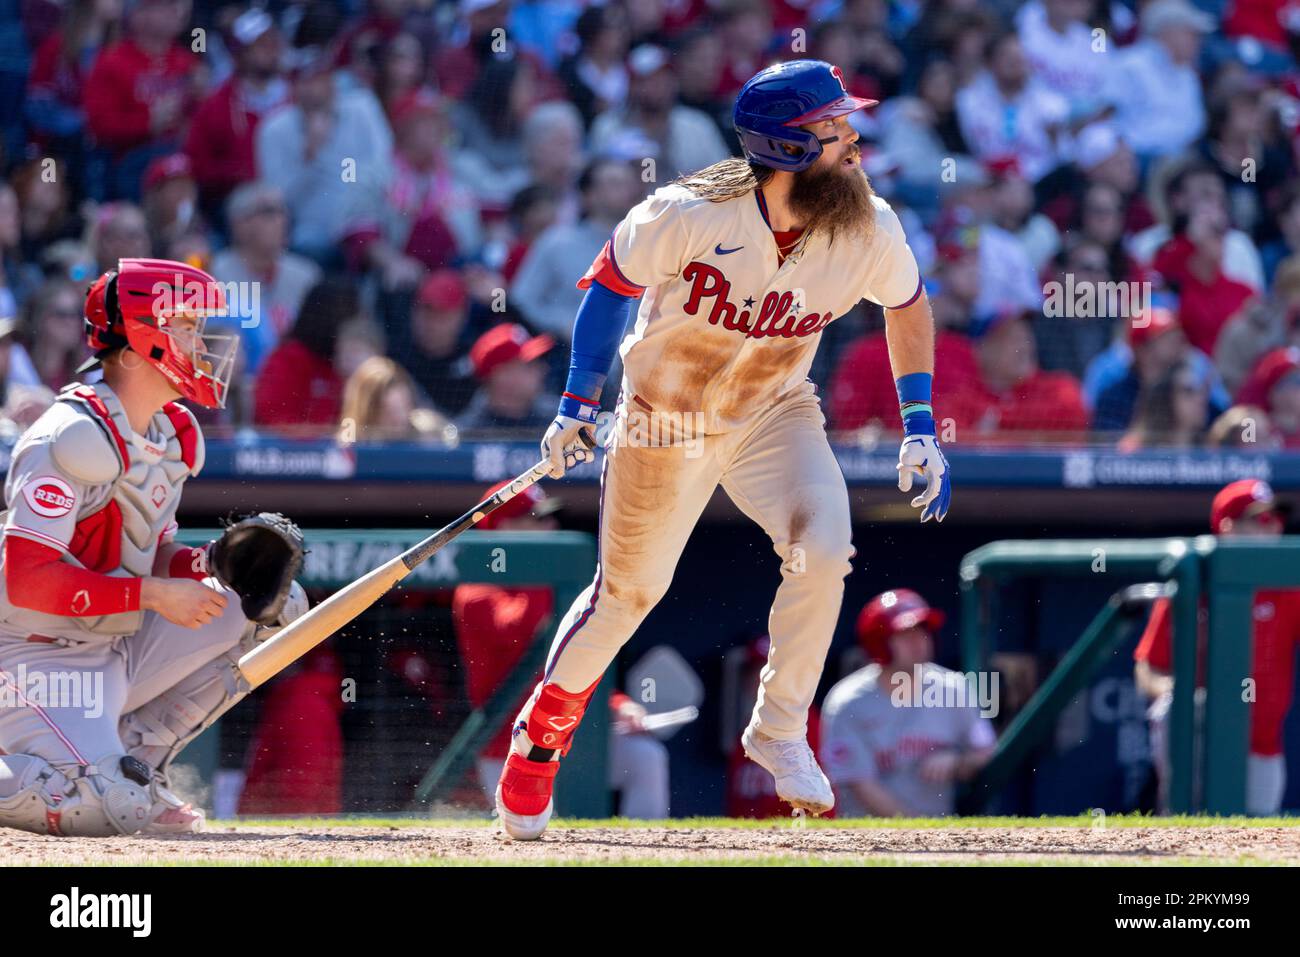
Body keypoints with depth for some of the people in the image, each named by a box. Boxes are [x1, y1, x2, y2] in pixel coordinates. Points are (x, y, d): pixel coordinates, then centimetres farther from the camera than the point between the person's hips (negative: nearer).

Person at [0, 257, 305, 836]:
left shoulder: (174, 434, 9)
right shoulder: (74, 438, -20)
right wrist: (154, 594, -24)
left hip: (120, 653, 9)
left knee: (272, 607, 3)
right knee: (111, 813, -29)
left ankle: (130, 759, 5)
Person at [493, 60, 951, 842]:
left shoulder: (870, 232, -19)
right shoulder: (689, 218, -29)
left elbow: (908, 306, 2)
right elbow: (612, 282, -10)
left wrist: (922, 428, -2)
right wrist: (580, 404, -11)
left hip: (776, 413, 2)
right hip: (666, 419, -2)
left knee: (823, 548, -24)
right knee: (628, 594, 9)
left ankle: (780, 731, -5)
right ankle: (540, 738, 34)